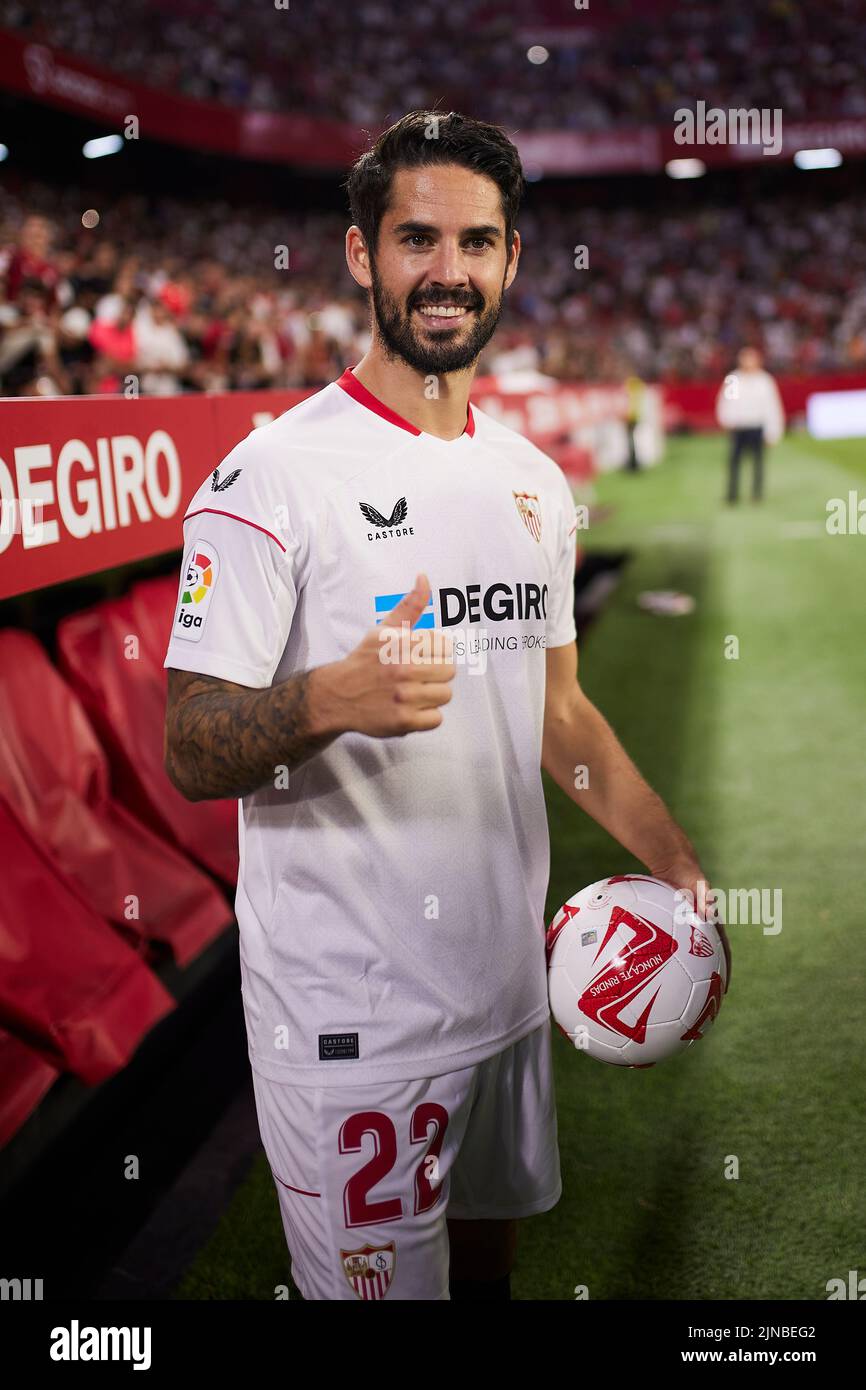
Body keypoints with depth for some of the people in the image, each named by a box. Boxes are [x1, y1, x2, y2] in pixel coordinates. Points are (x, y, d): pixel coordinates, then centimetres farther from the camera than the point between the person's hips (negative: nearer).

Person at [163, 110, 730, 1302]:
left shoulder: (536, 482, 9)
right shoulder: (272, 476, -14)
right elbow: (190, 756, -16)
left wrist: (677, 863, 10)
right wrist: (328, 700, -35)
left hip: (510, 974, 7)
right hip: (348, 1014, -6)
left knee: (491, 1244, 23)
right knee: (379, 1280, 6)